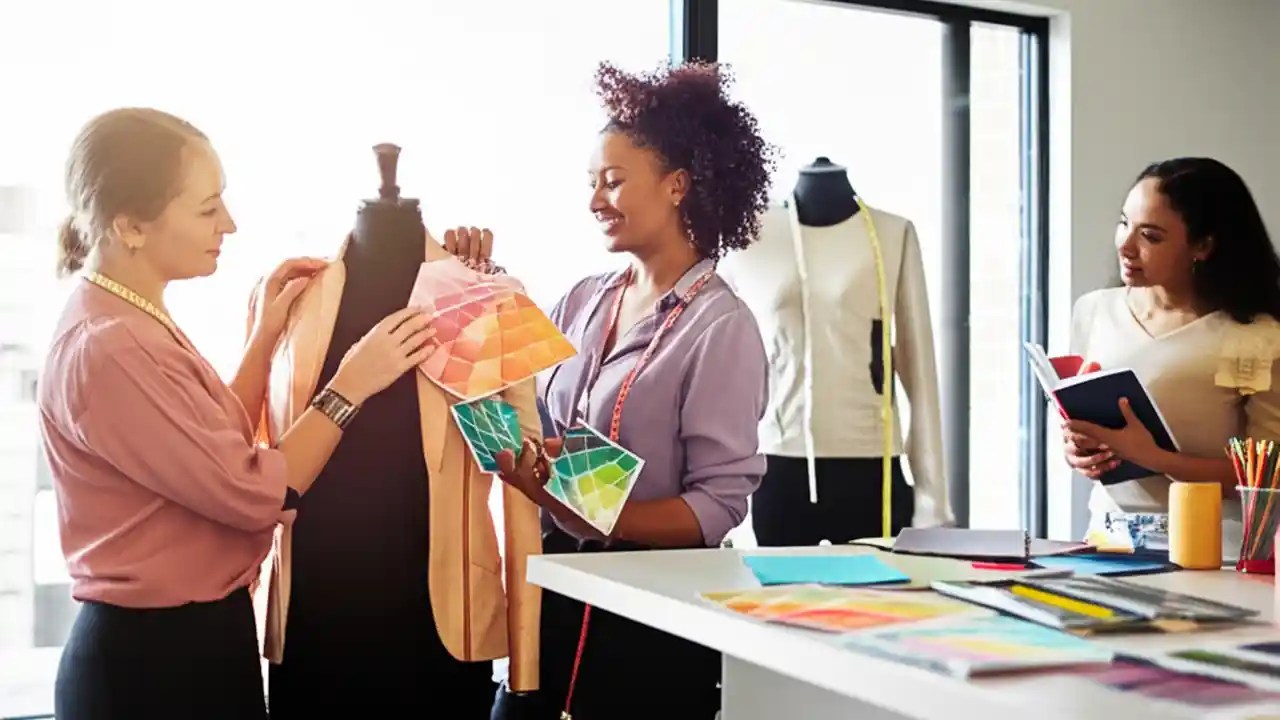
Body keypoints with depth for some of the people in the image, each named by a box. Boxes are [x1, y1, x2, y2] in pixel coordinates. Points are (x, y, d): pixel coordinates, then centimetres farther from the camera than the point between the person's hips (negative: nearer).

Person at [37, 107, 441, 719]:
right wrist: (350, 386, -14)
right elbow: (254, 495, -21)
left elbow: (222, 451, 13)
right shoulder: (109, 347, -24)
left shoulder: (131, 322, 7)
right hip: (153, 657, -9)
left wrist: (264, 339, 6)